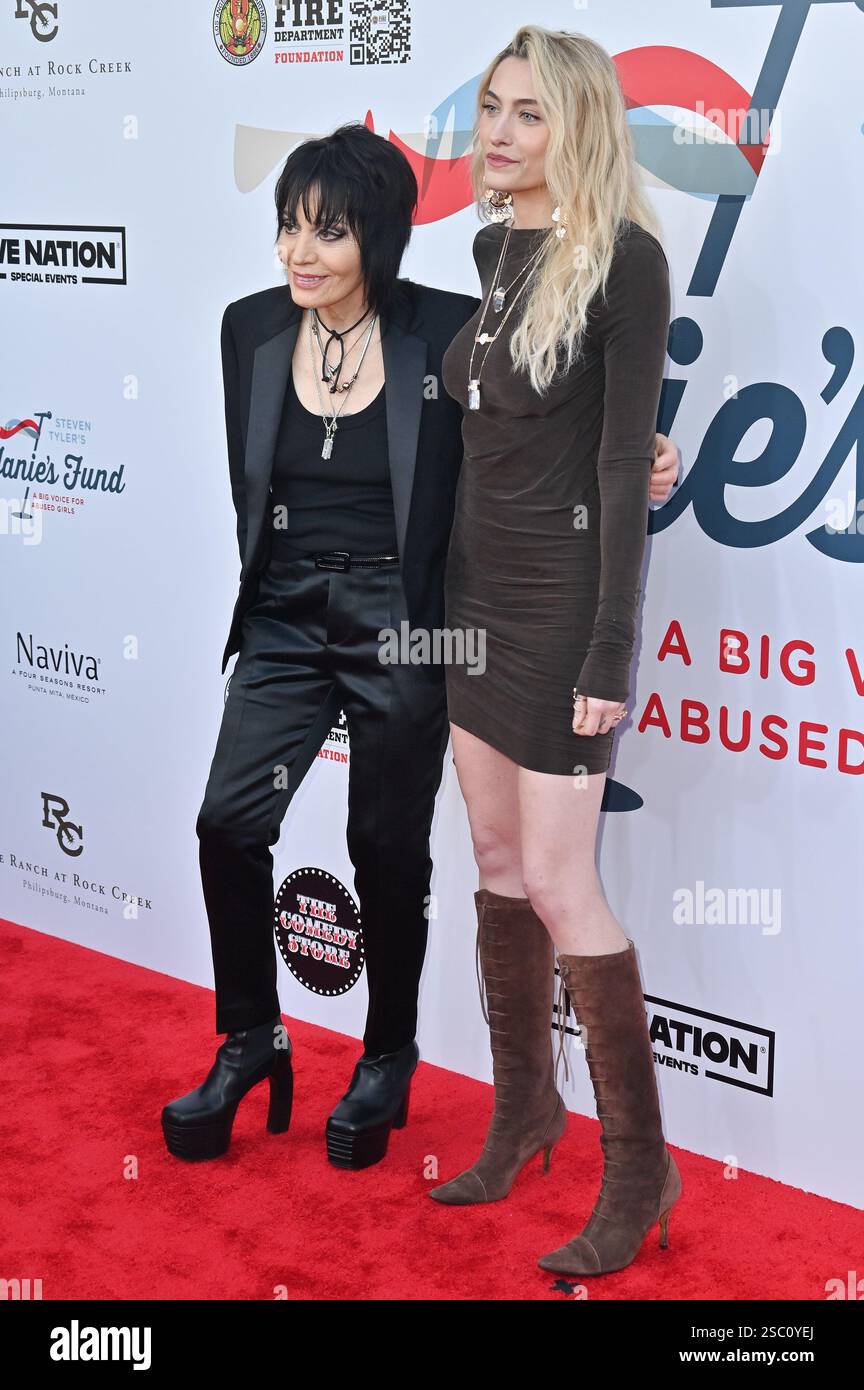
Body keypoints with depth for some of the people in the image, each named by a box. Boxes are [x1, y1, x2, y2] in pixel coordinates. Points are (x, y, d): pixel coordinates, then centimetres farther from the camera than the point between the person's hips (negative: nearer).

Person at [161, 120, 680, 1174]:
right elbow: (247, 485, 10)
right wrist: (284, 579, 5)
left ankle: (388, 1059, 28)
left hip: (401, 628, -3)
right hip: (286, 622, 3)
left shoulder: (446, 331, -9)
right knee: (228, 821, -7)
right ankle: (251, 1043, 15)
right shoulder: (251, 329, 2)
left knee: (388, 849, 6)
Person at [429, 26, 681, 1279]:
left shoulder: (625, 258, -12)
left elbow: (627, 463, -15)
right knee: (498, 864, 13)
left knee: (558, 888, -5)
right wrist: (436, 587, 13)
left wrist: (610, 652, -17)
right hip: (474, 589, 7)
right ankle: (525, 1106, 29)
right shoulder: (486, 246, 9)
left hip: (562, 597, -7)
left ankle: (640, 1166, 10)